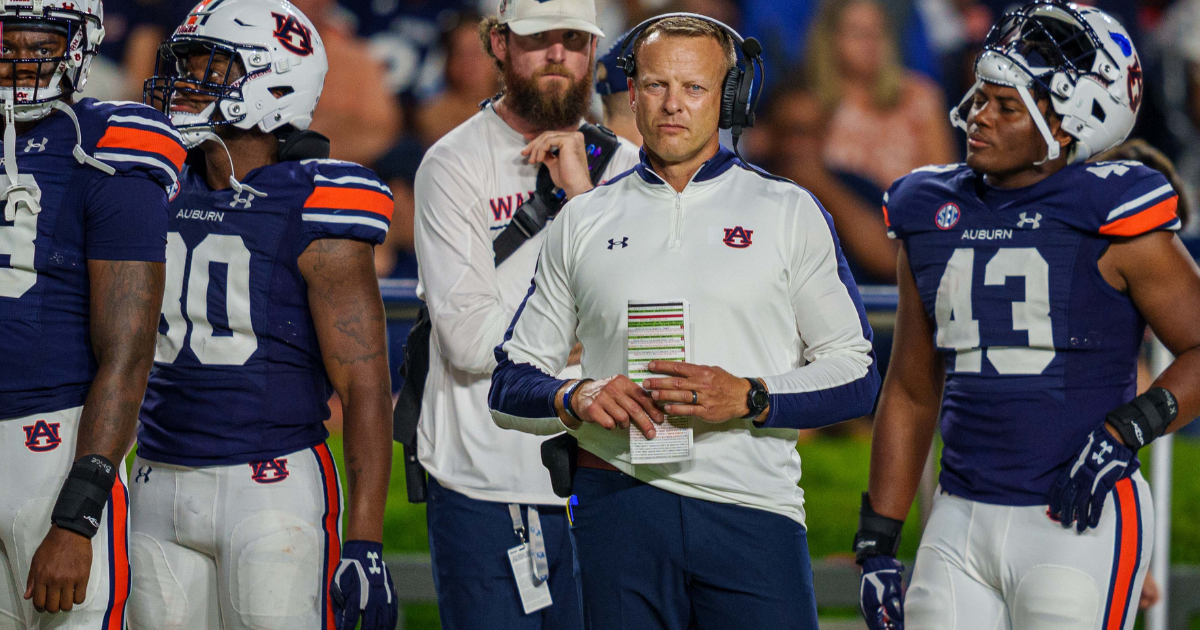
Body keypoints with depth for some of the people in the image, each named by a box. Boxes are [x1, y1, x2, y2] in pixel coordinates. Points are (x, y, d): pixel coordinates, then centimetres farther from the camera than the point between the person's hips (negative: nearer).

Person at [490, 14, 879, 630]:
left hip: (754, 509, -1)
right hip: (620, 504, 1)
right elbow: (513, 381, 13)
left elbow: (854, 376, 3)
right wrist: (578, 398, -8)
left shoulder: (790, 214, 7)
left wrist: (748, 398, -13)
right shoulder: (584, 223, 12)